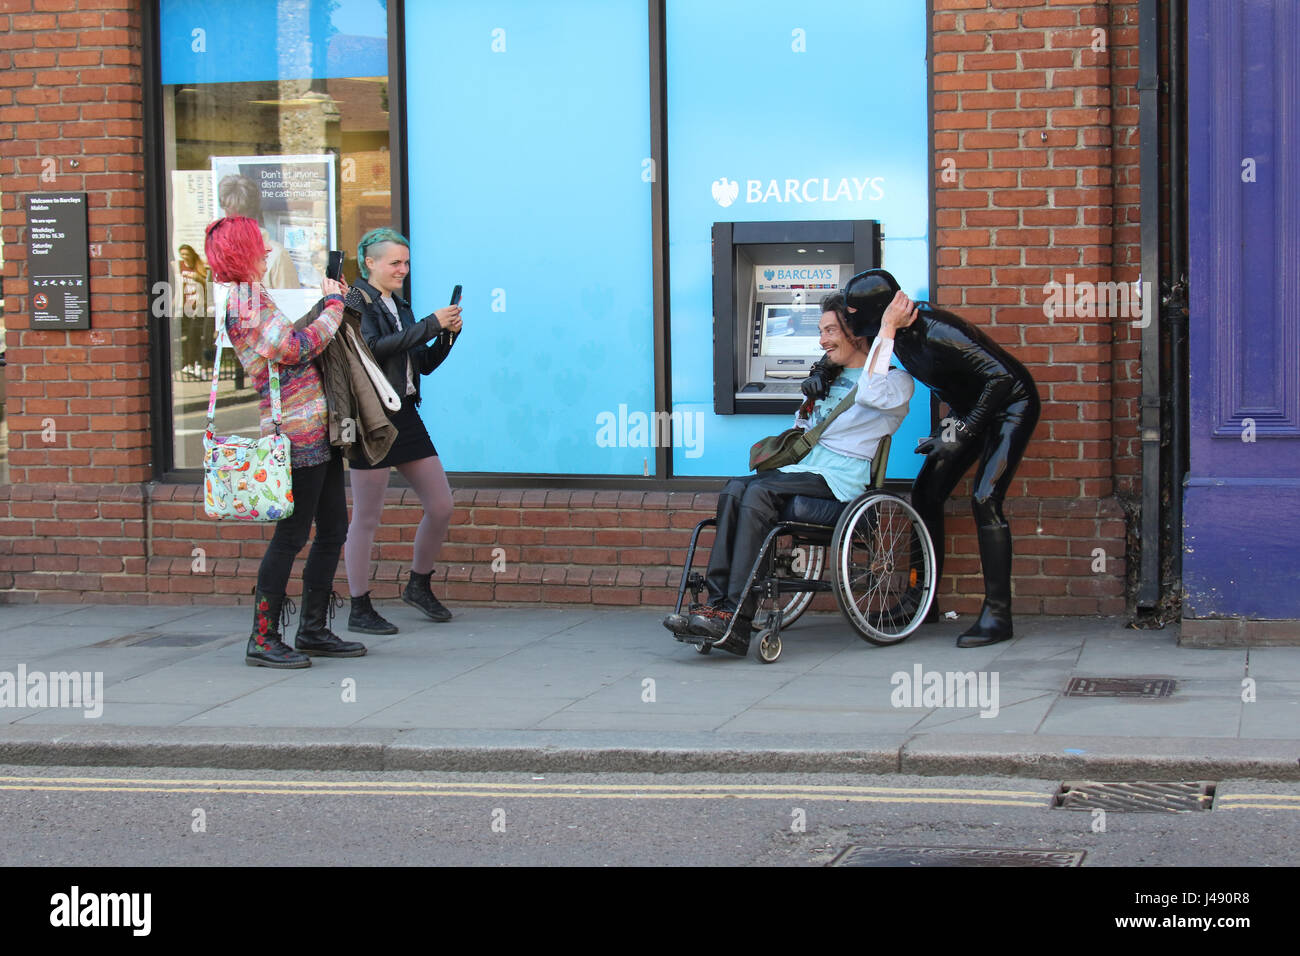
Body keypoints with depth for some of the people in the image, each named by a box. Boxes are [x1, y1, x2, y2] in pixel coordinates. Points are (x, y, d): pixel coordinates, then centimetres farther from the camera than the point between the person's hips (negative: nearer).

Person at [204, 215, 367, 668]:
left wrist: (327, 304, 18)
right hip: (298, 432, -10)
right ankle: (263, 639, 0)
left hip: (316, 430, 10)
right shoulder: (248, 299, -14)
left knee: (333, 529, 12)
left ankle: (313, 630, 19)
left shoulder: (250, 298, 18)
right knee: (292, 534, -6)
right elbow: (298, 348, -20)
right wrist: (333, 305, -8)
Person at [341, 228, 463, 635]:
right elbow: (373, 348, -23)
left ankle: (419, 586, 27)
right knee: (366, 518, -2)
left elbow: (424, 363, 19)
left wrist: (447, 335, 1)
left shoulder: (400, 306, 17)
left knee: (441, 506, 8)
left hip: (405, 415, 8)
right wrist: (430, 324, -21)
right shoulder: (356, 303, -7)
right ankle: (359, 610, 6)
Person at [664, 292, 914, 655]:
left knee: (759, 492, -29)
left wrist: (888, 329, -19)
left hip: (840, 479, -7)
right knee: (735, 489, -21)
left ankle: (736, 618, -36)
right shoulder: (834, 377, 26)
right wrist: (811, 396, 18)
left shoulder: (897, 380, 1)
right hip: (805, 468, 7)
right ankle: (717, 602, -30)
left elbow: (872, 394, -25)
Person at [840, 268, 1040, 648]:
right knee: (925, 493, 4)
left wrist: (963, 430, -31)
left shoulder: (935, 333, -33)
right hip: (969, 409, 9)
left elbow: (1001, 376, -32)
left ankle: (997, 614, -16)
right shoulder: (895, 331, -9)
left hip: (1010, 405, -9)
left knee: (985, 500, -20)